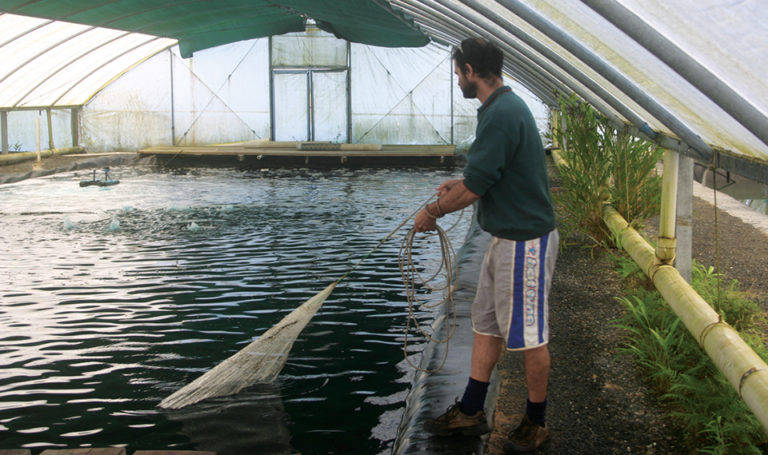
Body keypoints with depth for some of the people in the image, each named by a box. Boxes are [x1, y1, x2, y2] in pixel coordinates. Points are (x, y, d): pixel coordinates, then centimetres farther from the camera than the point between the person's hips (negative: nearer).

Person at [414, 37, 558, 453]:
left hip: (526, 243, -11)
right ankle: (470, 413, 26)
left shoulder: (501, 115, -22)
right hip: (506, 236, 11)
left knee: (529, 335, 4)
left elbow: (472, 188, -21)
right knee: (486, 324, 15)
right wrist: (459, 182, 17)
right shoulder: (506, 106, 10)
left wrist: (432, 211, -7)